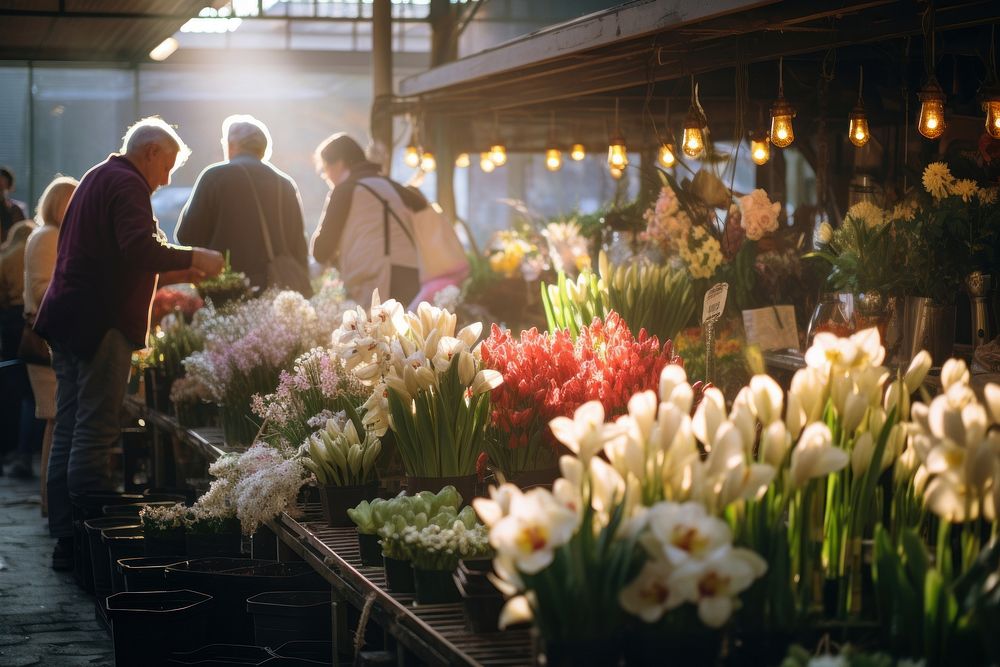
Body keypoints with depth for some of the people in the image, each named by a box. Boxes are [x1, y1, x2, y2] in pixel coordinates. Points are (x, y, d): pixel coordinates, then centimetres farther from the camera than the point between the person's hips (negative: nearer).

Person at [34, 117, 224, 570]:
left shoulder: (97, 178, 22)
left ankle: (65, 539, 14)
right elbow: (140, 248, -25)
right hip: (100, 323, -10)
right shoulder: (127, 184, -9)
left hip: (67, 321, 10)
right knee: (94, 435, -8)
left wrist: (172, 273, 24)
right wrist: (193, 258, -13)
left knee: (68, 433, 10)